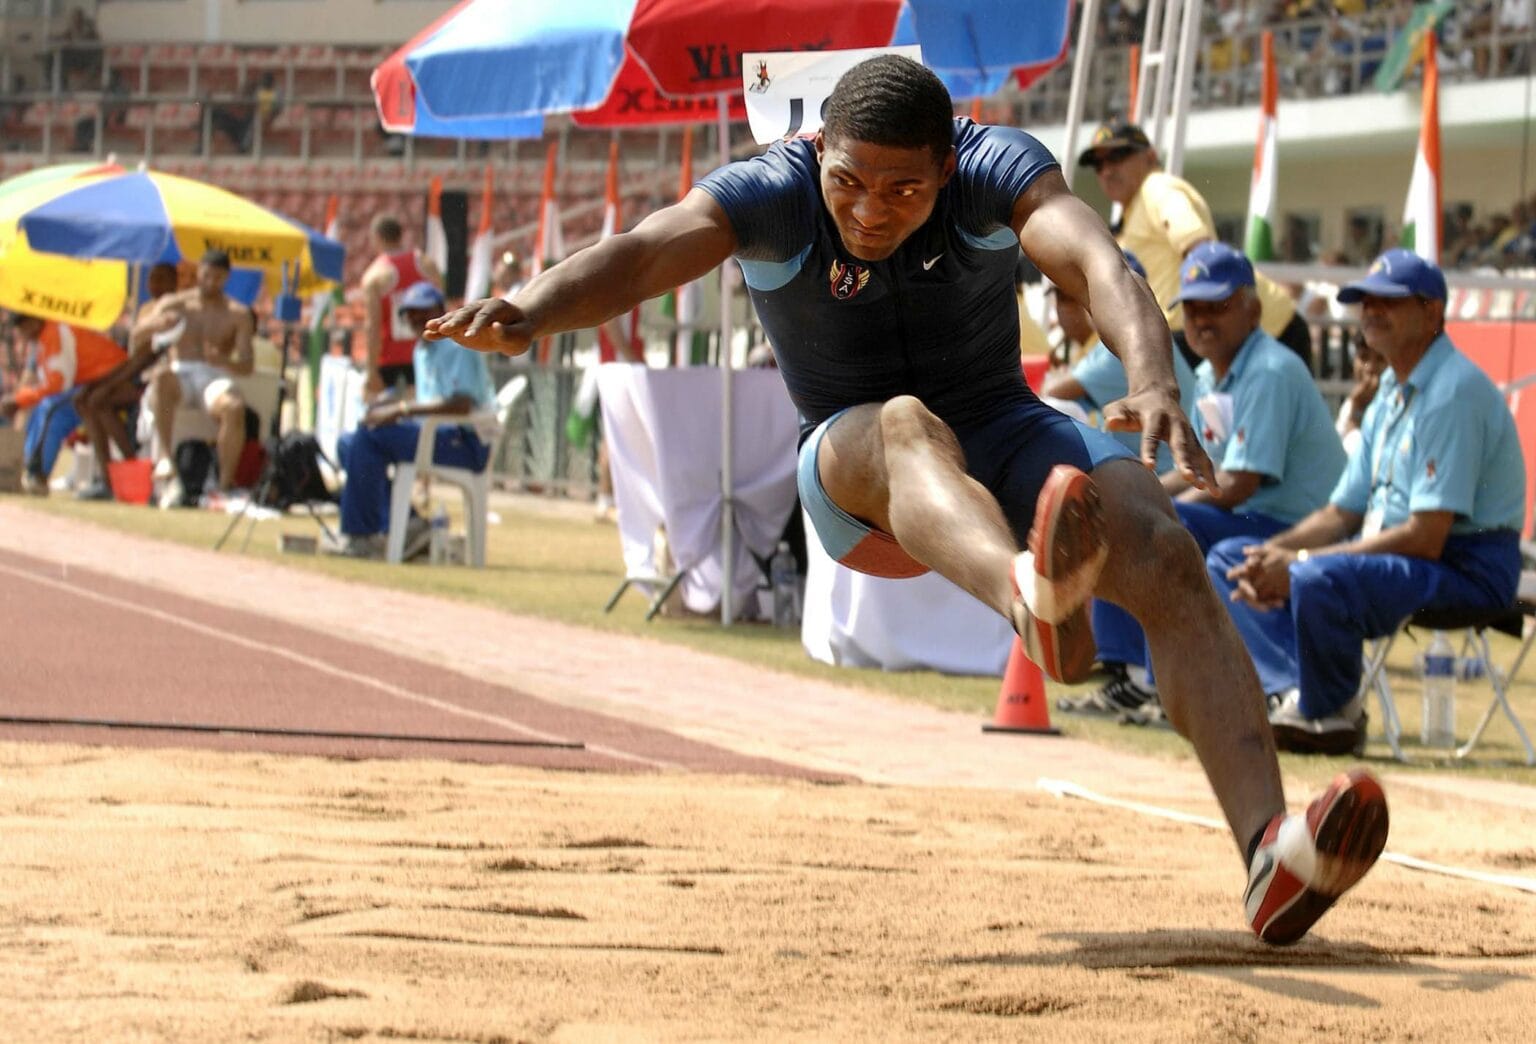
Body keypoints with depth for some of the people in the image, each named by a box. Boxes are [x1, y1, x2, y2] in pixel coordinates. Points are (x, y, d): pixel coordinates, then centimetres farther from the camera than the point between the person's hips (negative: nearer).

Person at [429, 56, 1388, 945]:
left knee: (1168, 559, -25)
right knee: (907, 425, -39)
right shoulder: (771, 196, -16)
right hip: (857, 480, -2)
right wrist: (527, 315, -54)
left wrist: (1155, 384, -55)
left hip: (1005, 439, 2)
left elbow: (1096, 261, -34)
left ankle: (1268, 856, -35)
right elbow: (640, 254, -33)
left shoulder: (995, 168, -16)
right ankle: (1026, 595, -75)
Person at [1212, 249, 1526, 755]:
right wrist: (1276, 552, -4)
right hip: (1386, 554, 10)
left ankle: (1331, 714, -11)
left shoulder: (1453, 391, -17)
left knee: (1319, 580, -37)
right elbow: (1342, 513, 17)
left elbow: (1425, 538, -23)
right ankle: (1300, 693, -12)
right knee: (1228, 559, 6)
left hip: (1467, 567, -10)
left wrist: (1299, 564, -22)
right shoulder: (1391, 393, 15)